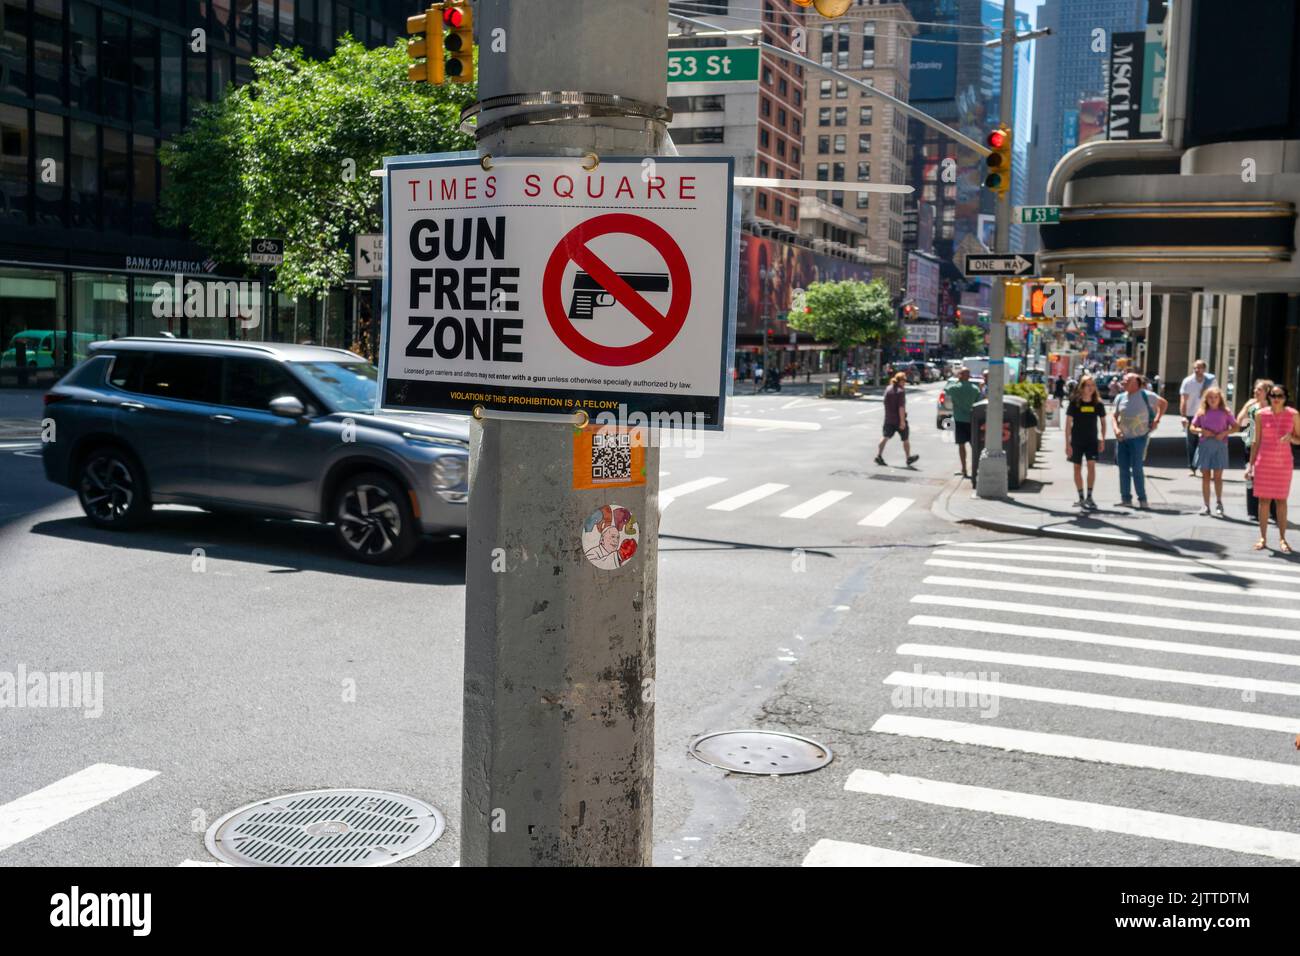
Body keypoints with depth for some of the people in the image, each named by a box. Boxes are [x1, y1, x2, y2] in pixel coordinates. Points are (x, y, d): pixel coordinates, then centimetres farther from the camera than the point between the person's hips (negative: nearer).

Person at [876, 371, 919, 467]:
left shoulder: (888, 389, 4)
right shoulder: (900, 391, -17)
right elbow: (901, 407, -21)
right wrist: (902, 421, -20)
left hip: (888, 419, 6)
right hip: (898, 419, -6)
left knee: (886, 437, 8)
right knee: (905, 439, 9)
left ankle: (878, 456, -4)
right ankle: (909, 458, 19)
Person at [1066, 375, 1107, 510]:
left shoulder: (1098, 403, -3)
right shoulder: (1074, 403, -8)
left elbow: (1103, 421, 9)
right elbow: (1068, 423, -7)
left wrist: (1103, 440, 3)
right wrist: (1067, 443, -11)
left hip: (1092, 441, 1)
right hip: (1077, 441, -1)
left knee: (1092, 465, -12)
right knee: (1078, 468, 6)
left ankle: (1089, 497, -3)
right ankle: (1081, 498, 16)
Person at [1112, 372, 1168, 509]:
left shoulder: (1145, 395, -2)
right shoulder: (1120, 398, 9)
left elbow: (1164, 403, 10)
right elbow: (1115, 415, 12)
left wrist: (1157, 420, 3)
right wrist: (1116, 428, -6)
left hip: (1138, 437, -4)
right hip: (1122, 438, 4)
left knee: (1137, 469, -7)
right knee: (1123, 469, 5)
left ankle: (1142, 499, 1)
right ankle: (1125, 498, 12)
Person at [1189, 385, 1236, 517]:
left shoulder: (1225, 412, 3)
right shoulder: (1202, 412, 7)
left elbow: (1235, 426, 5)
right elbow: (1192, 427, 9)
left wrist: (1224, 433, -12)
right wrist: (1202, 431, -10)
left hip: (1220, 445, -2)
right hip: (1204, 445, 2)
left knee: (1217, 476, -3)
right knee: (1205, 476, 4)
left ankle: (1219, 504, 11)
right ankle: (1206, 505, 9)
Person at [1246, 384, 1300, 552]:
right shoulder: (1261, 415, -2)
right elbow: (1256, 441, 4)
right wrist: (1250, 465, 2)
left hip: (1283, 463, 0)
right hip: (1263, 462, 0)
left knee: (1281, 500, 3)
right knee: (1264, 500, 3)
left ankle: (1282, 539, 9)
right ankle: (1263, 538, 10)